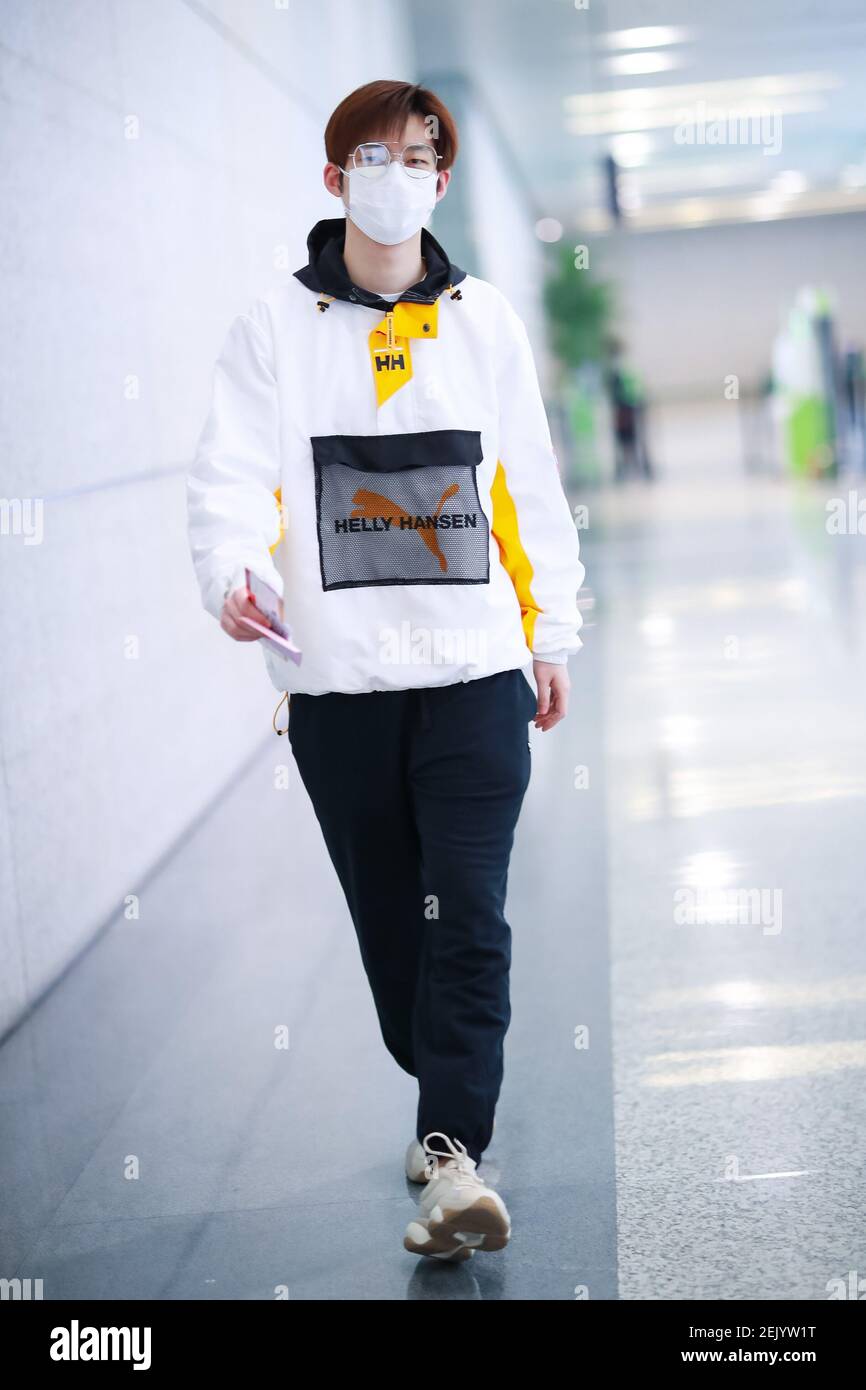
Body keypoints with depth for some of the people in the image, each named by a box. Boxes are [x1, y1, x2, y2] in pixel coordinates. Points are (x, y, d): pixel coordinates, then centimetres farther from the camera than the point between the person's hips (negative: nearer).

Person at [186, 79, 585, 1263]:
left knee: (469, 915, -9)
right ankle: (455, 1098, 34)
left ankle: (452, 1157, -11)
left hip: (476, 668, 0)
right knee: (388, 917, 12)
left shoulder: (484, 319, 9)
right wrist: (233, 569, -29)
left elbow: (532, 485, 13)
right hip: (337, 677, 0)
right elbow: (235, 469, -8)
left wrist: (554, 634, 13)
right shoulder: (275, 327, 4)